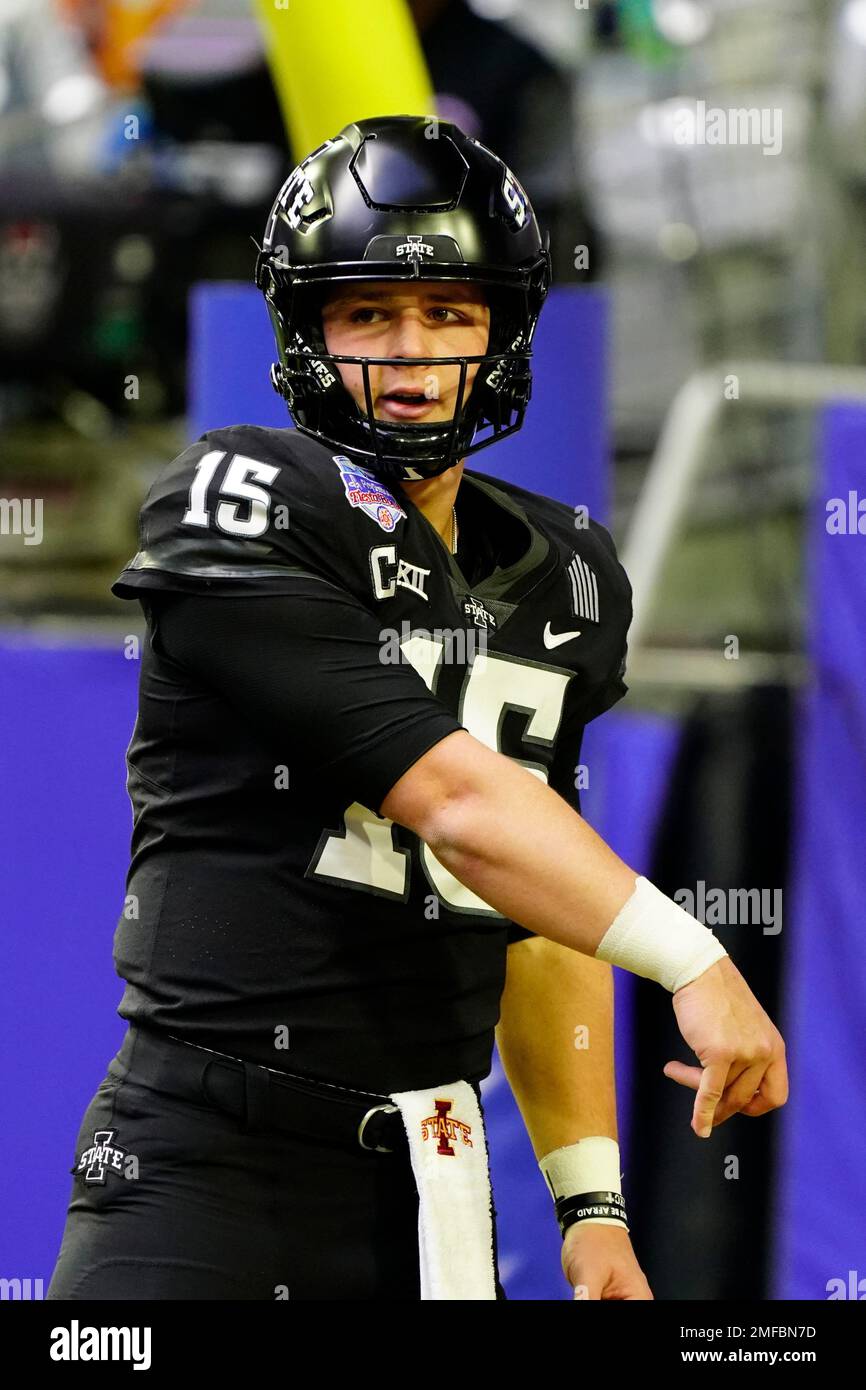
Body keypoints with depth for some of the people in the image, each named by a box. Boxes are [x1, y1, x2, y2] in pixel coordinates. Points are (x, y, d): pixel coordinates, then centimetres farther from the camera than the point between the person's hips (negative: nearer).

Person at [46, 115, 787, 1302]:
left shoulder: (561, 580, 13)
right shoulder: (243, 508, -8)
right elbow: (448, 800, -17)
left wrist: (592, 1202, 13)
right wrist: (690, 961, -21)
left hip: (428, 1194, 6)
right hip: (206, 1157, -6)